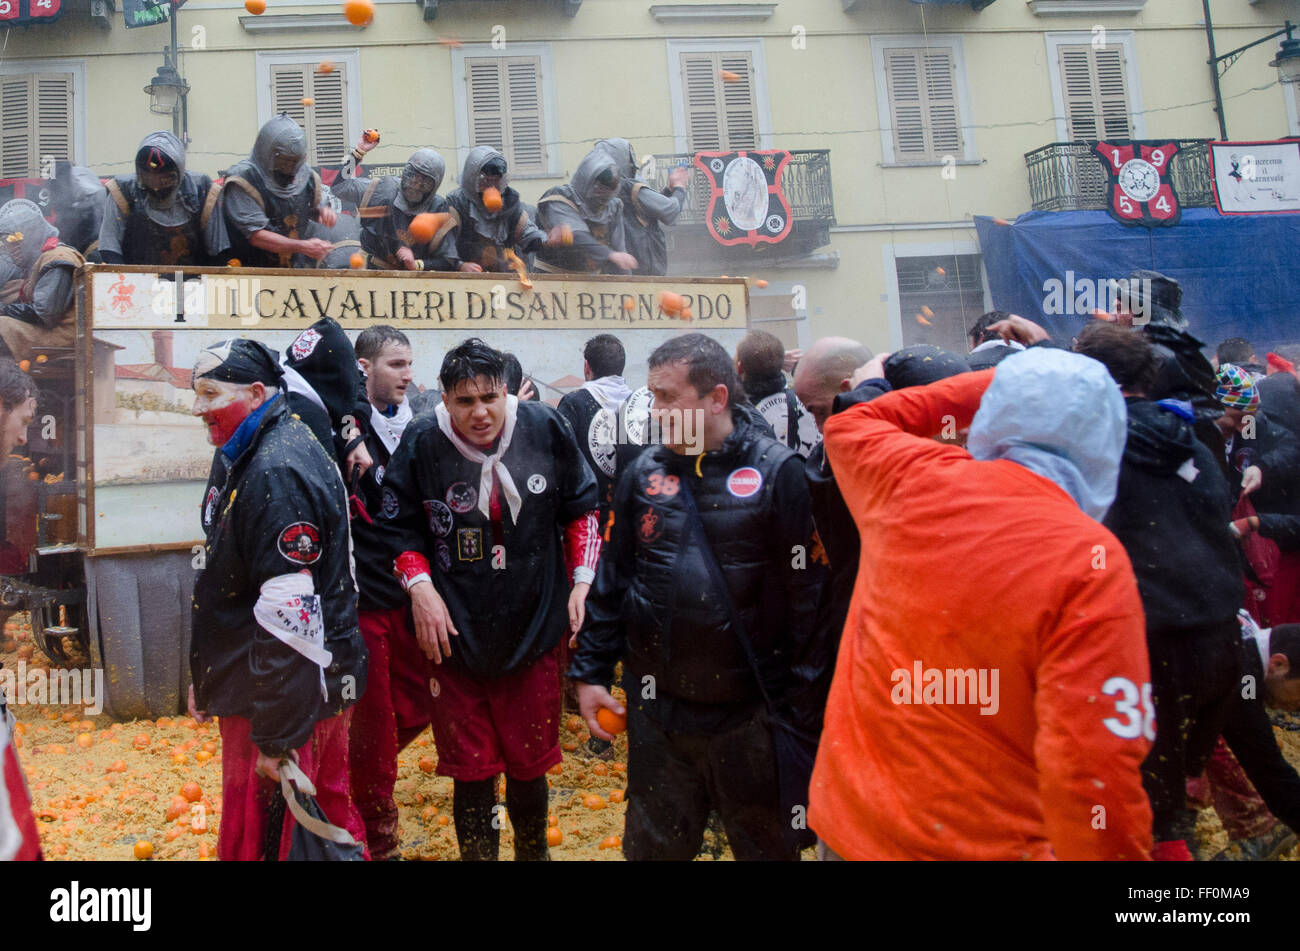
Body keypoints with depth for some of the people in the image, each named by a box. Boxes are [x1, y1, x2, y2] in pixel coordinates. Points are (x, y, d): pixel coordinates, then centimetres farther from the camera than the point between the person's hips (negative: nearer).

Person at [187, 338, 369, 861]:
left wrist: (276, 737, -23)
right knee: (329, 815, 20)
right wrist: (206, 677, 25)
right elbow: (225, 580, 22)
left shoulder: (276, 475, -22)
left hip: (289, 694, -10)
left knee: (253, 839, -2)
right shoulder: (241, 457, 12)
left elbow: (288, 613, -26)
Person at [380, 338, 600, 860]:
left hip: (533, 634, 1)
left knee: (530, 768, 15)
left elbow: (582, 506, 7)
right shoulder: (421, 443, -9)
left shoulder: (546, 428, -5)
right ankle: (476, 855, 33)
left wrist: (582, 581, 1)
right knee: (471, 775, 10)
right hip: (456, 638, -1)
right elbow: (400, 528, 3)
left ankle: (533, 852, 41)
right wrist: (420, 587, -11)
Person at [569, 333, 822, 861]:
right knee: (655, 842, 19)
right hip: (656, 708, 4)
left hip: (748, 712, -3)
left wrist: (796, 705, -10)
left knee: (766, 843, 15)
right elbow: (612, 577, 8)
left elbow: (802, 595, -10)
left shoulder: (776, 471, -10)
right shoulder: (644, 472, 3)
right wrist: (590, 671, 6)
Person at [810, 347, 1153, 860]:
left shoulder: (911, 479, -7)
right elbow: (1093, 778, -24)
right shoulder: (1091, 564, -20)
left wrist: (992, 383, 17)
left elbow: (849, 426, 17)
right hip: (979, 845, -4)